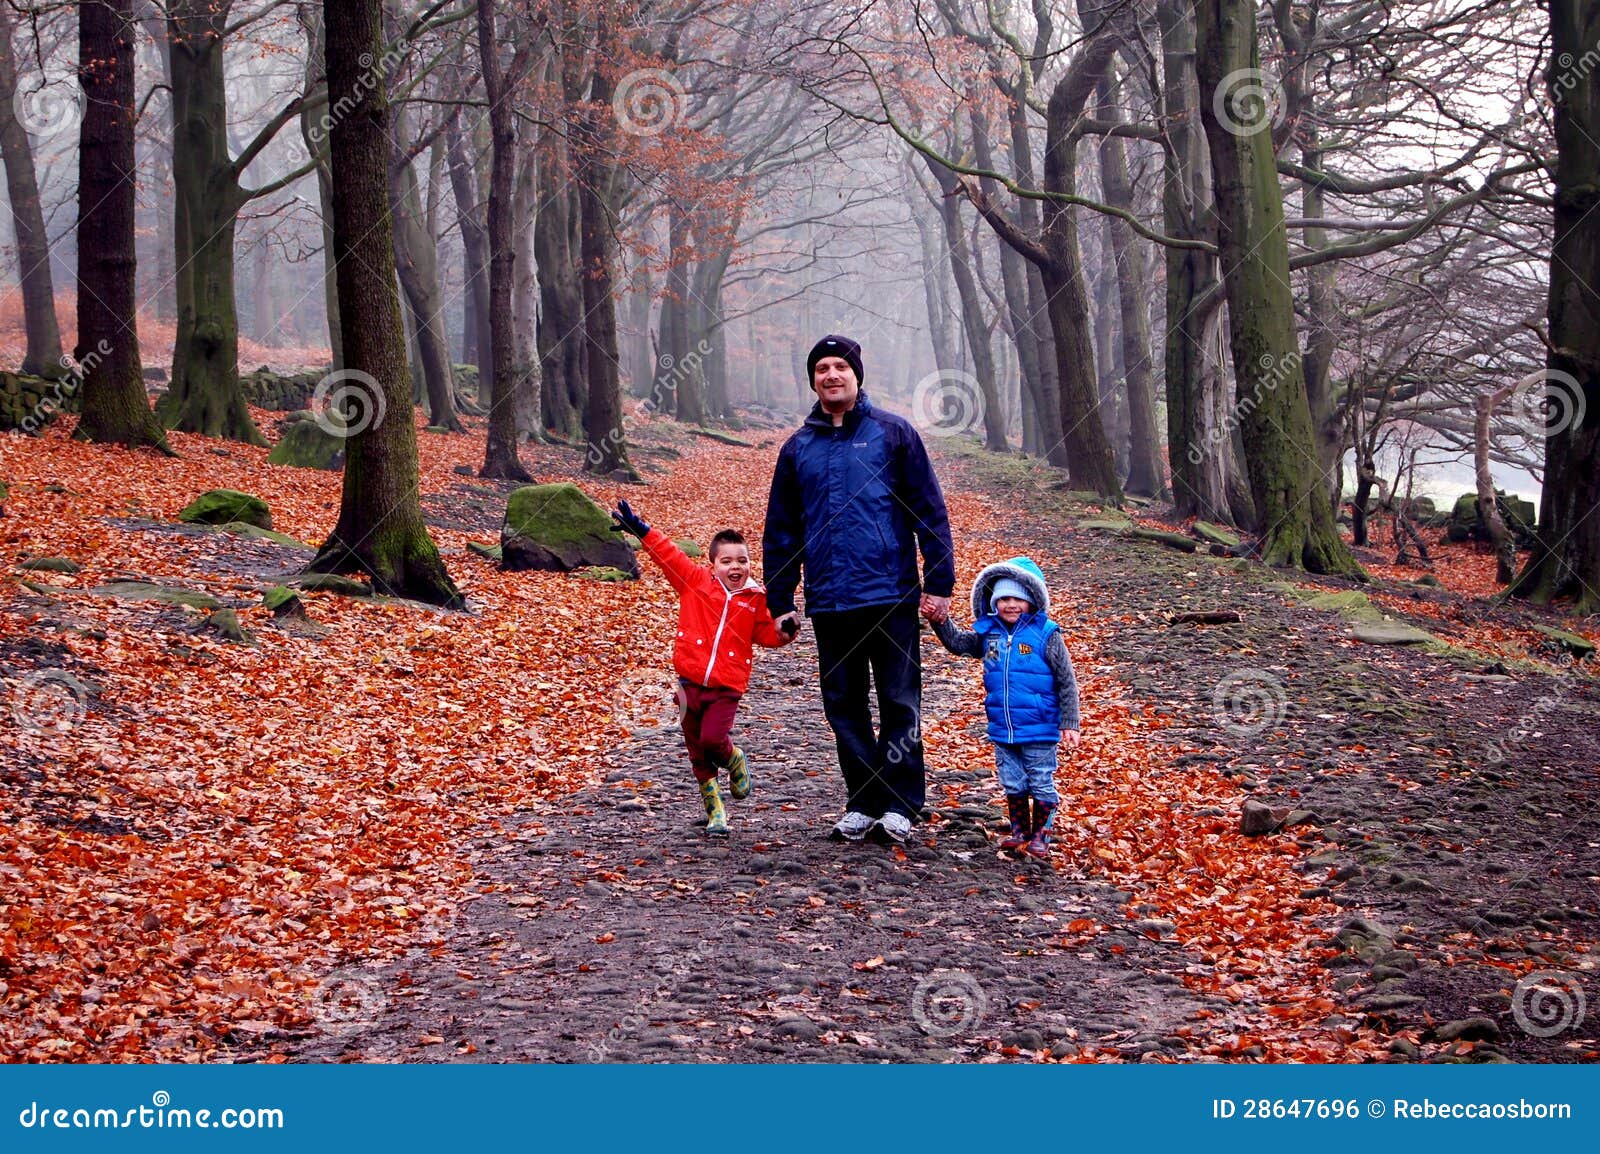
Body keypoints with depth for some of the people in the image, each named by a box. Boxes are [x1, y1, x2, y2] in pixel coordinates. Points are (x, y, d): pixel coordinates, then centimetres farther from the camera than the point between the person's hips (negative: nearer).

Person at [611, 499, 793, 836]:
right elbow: (669, 555, 1)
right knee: (696, 749, 8)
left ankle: (735, 760, 14)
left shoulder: (755, 599, 4)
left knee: (713, 739, -21)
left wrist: (783, 632, -8)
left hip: (727, 688, -2)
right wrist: (641, 530, -6)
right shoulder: (696, 581, 2)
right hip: (690, 682, 2)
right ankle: (714, 808, 22)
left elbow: (766, 633, 12)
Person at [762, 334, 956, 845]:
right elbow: (780, 531, 16)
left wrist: (939, 582, -6)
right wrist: (779, 601, 11)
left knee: (900, 705, -2)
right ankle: (862, 803, 14)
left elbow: (930, 510, 1)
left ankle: (900, 805, 3)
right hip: (829, 601, 4)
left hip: (892, 596, -3)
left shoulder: (893, 433, 3)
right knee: (844, 706, 7)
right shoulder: (798, 448, 12)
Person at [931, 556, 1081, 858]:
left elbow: (1067, 682, -7)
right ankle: (1019, 830, 27)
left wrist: (1070, 723, -8)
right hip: (1002, 729, 5)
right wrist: (940, 621, -7)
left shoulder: (1046, 635, -10)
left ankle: (1040, 834, 17)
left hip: (1039, 730, -5)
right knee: (1012, 784, 15)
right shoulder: (989, 633, 3)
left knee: (1042, 783, 5)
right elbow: (957, 643, 13)